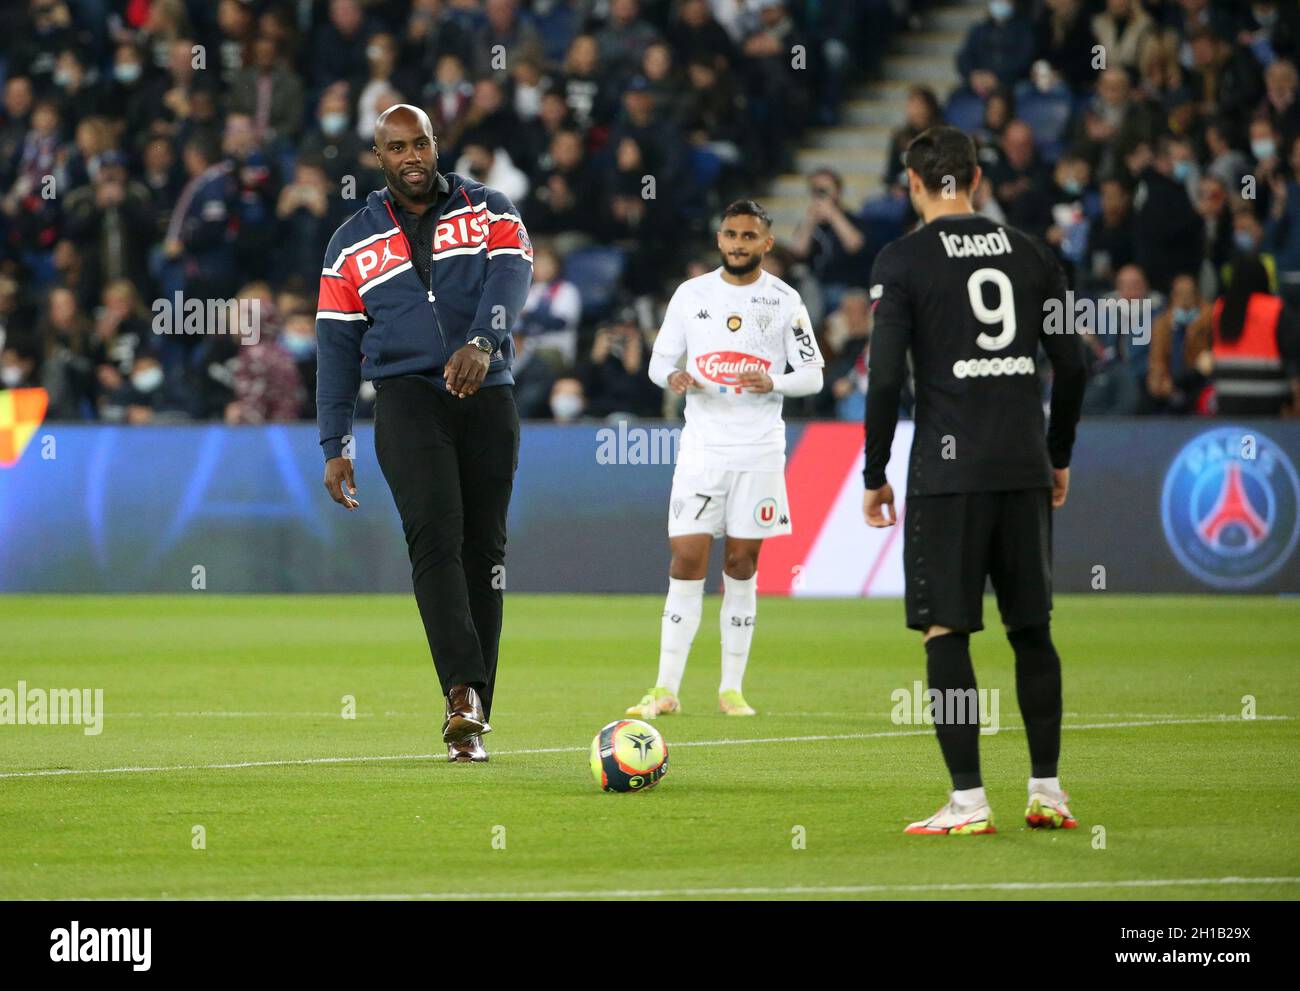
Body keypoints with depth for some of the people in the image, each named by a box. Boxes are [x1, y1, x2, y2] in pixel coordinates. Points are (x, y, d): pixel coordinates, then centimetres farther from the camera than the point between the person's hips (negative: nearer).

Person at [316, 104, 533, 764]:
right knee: (436, 535, -21)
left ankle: (470, 723, 6)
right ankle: (464, 693, -34)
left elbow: (509, 277, -9)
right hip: (406, 395, -1)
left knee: (483, 548, 1)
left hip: (486, 394, 1)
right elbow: (336, 346, 12)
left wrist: (481, 343, -29)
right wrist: (334, 446, 5)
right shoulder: (353, 244, 12)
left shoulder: (488, 211, 10)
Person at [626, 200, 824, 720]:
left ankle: (731, 688, 10)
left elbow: (813, 374, 3)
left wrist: (772, 382, -17)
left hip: (760, 451, -1)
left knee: (742, 565, 2)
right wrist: (673, 377, -13)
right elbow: (659, 361, 11)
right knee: (686, 561, -6)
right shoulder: (691, 294, 6)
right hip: (702, 448, 1)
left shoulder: (784, 300, 1)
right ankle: (666, 690, -4)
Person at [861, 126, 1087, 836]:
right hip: (1025, 470, 4)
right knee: (1032, 630, 13)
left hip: (949, 473, -4)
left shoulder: (903, 260, -3)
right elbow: (1070, 365, 11)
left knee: (946, 632, -1)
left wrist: (874, 476, 0)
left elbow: (884, 376, -8)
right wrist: (1058, 457, 23)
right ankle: (1046, 791, 15)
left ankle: (968, 802, -5)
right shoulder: (1031, 254, 9)